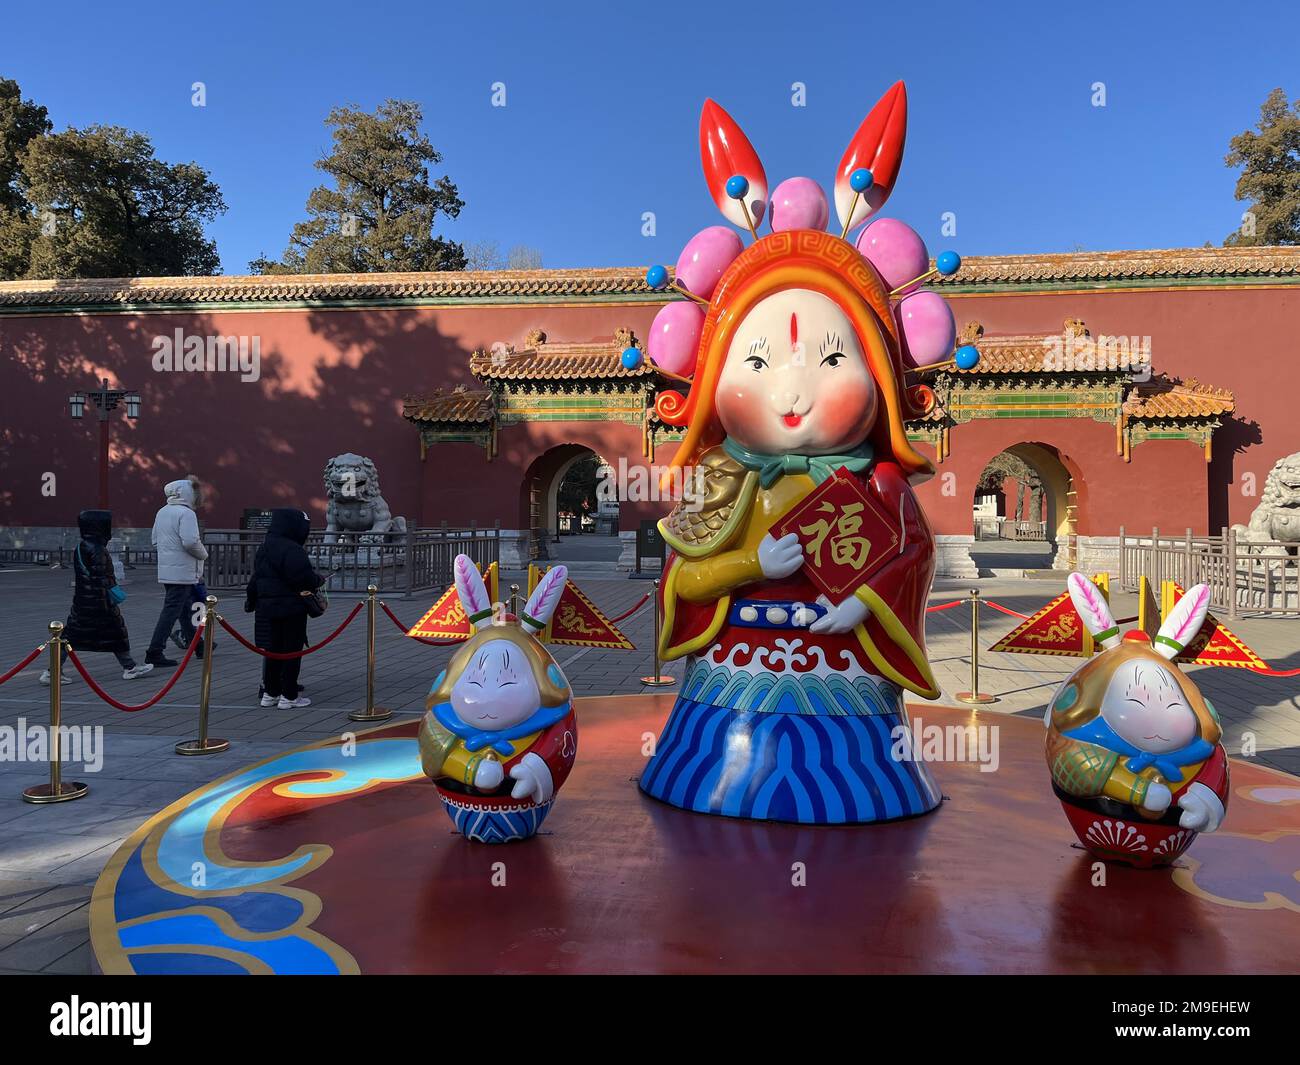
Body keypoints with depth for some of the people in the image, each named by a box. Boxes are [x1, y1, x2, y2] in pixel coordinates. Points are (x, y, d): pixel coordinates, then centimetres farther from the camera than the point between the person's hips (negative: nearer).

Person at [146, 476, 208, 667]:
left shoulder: (162, 512, 11)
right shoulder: (186, 513, -15)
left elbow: (154, 539, 17)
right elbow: (190, 542, -24)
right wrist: (203, 553, -7)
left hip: (166, 571, 9)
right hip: (182, 573, -9)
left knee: (185, 608, 19)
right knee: (171, 611, -6)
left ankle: (196, 645, 31)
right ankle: (154, 653, -6)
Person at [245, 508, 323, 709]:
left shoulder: (263, 548, 11)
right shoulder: (292, 550, -18)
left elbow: (256, 579, 19)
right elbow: (305, 578, -23)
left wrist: (252, 600, 30)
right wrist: (319, 580, -3)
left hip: (266, 608, 9)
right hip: (291, 609, -9)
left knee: (273, 649, 16)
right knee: (292, 650, 0)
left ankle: (270, 692, 24)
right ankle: (289, 696, 5)